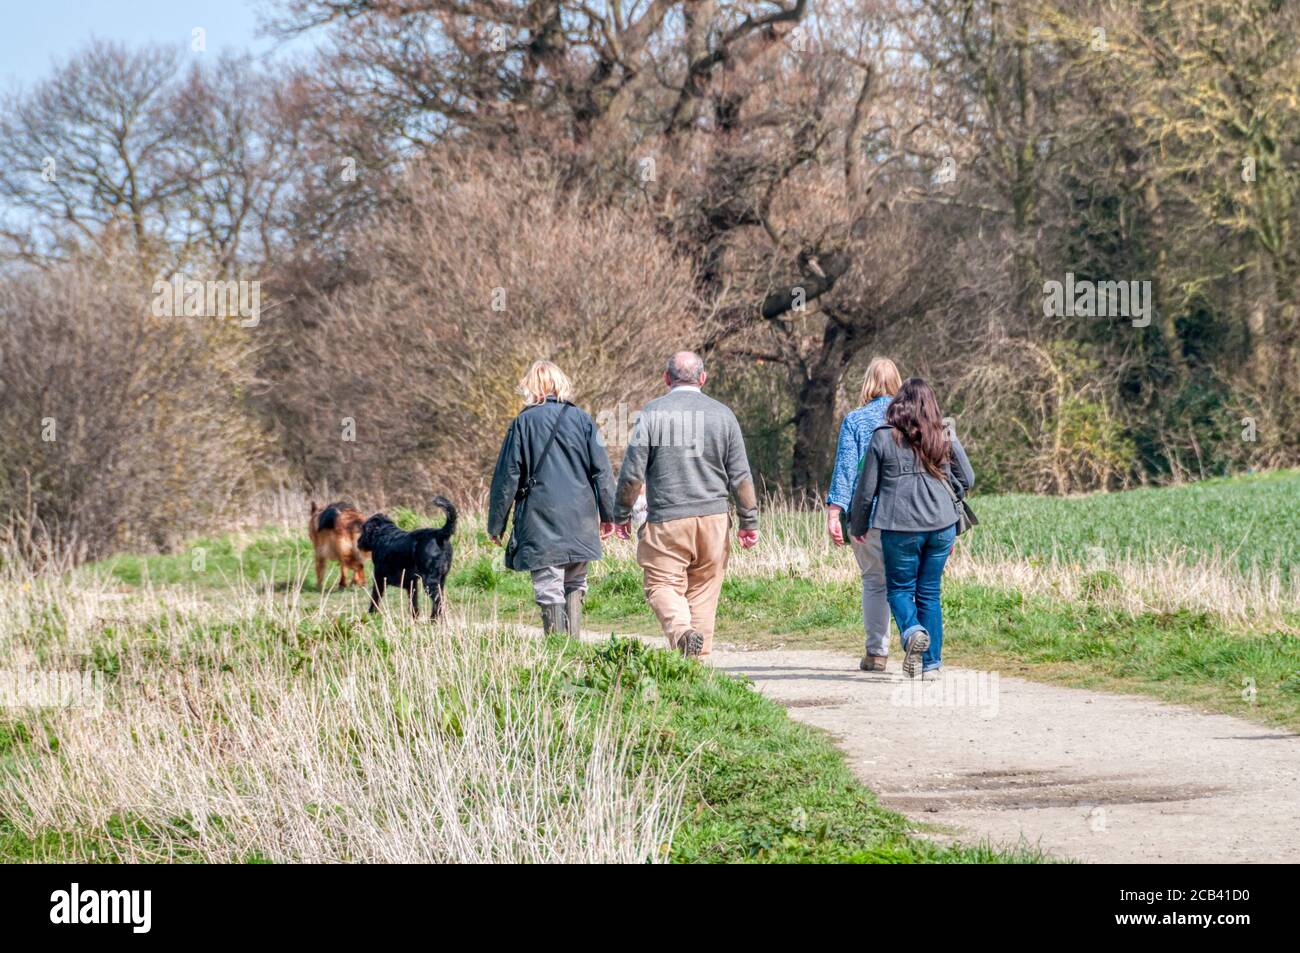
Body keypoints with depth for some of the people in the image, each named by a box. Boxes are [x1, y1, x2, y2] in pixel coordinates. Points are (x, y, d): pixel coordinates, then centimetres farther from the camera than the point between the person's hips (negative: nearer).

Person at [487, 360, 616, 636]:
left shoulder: (522, 423, -1)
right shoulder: (582, 419, 4)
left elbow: (506, 476, 1)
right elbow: (602, 470, 4)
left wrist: (496, 524, 8)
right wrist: (608, 514, 12)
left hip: (540, 520, -2)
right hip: (580, 520, 2)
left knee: (549, 591, -2)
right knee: (576, 584, 16)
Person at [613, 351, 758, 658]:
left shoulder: (652, 413, -4)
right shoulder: (722, 414, 4)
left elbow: (632, 474, -5)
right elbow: (740, 477, 5)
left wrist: (622, 515, 8)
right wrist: (749, 522, 13)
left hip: (666, 519, -3)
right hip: (713, 518, 3)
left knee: (662, 584, 1)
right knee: (704, 590, 10)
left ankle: (681, 630, -26)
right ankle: (699, 658, 10)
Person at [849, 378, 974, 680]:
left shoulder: (883, 438, -3)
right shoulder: (945, 437, 2)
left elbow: (866, 488, 1)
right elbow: (967, 480, 10)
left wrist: (857, 526, 15)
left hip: (900, 528, -2)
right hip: (941, 526, 2)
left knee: (900, 587, 11)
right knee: (930, 592, 12)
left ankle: (912, 630, -20)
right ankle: (932, 664, 10)